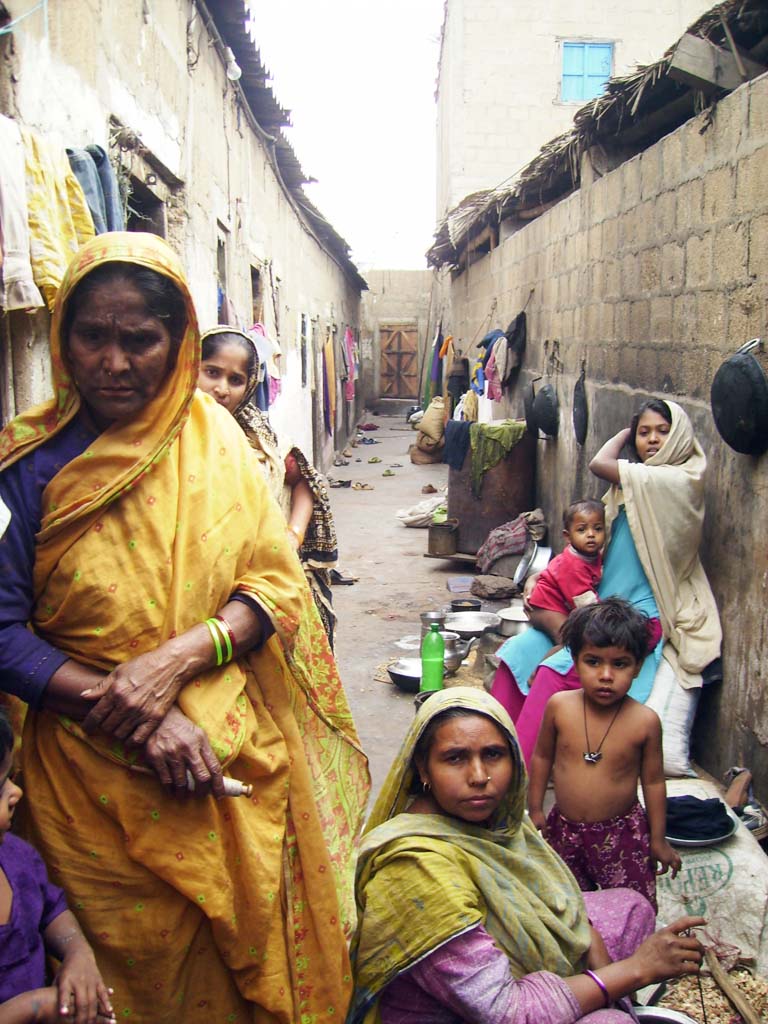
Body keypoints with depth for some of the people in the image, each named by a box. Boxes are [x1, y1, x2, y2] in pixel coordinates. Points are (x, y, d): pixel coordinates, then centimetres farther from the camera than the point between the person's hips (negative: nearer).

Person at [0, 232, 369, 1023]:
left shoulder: (212, 436, 1)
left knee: (253, 945, 15)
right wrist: (131, 713, -18)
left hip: (234, 750, 2)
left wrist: (175, 660, -17)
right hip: (99, 778, -1)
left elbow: (276, 584, -1)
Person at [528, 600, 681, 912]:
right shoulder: (559, 706, -13)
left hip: (622, 833, -2)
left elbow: (653, 781, -4)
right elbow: (542, 757, 3)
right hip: (564, 828, 2)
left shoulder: (645, 721, -16)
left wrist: (658, 839, 3)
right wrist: (535, 809, 8)